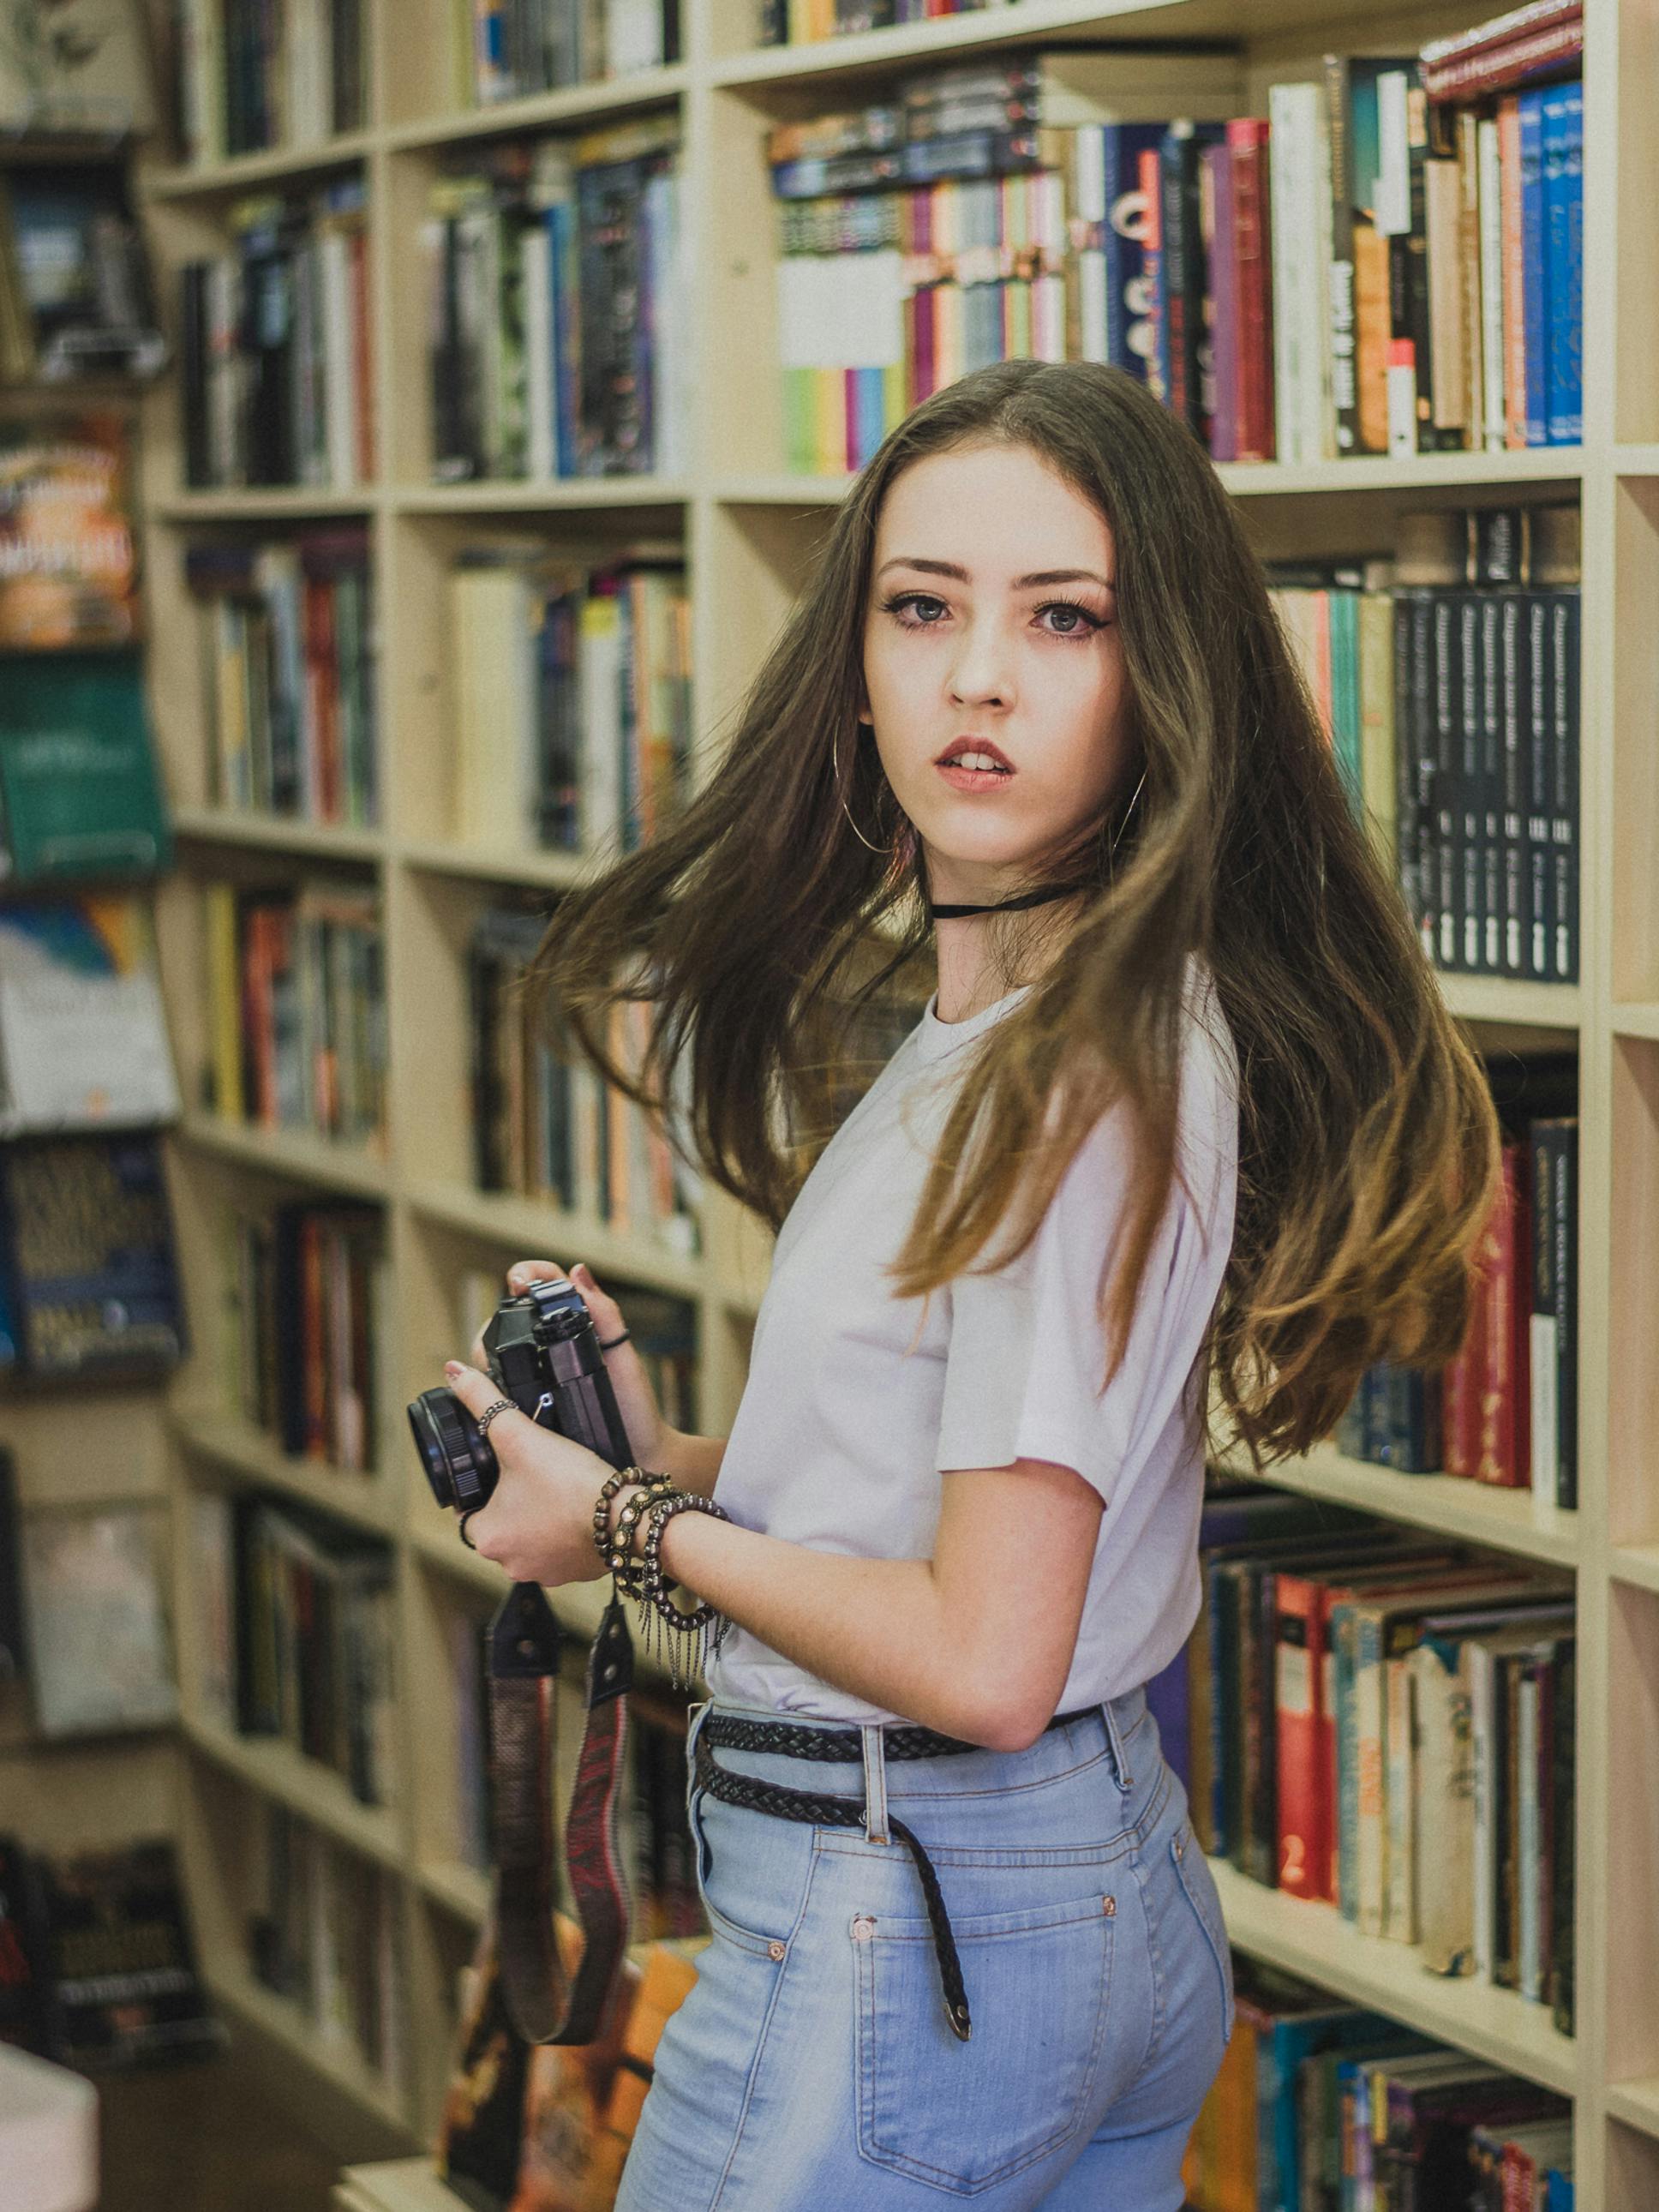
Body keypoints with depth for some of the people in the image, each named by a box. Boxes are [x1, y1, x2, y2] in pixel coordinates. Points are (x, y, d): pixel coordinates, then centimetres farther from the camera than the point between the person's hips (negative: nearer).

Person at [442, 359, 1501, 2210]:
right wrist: (678, 1460, 5)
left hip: (901, 1928, -9)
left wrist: (634, 1528, -10)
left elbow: (983, 1662, -22)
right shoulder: (989, 1031, 8)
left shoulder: (1085, 1076, -21)